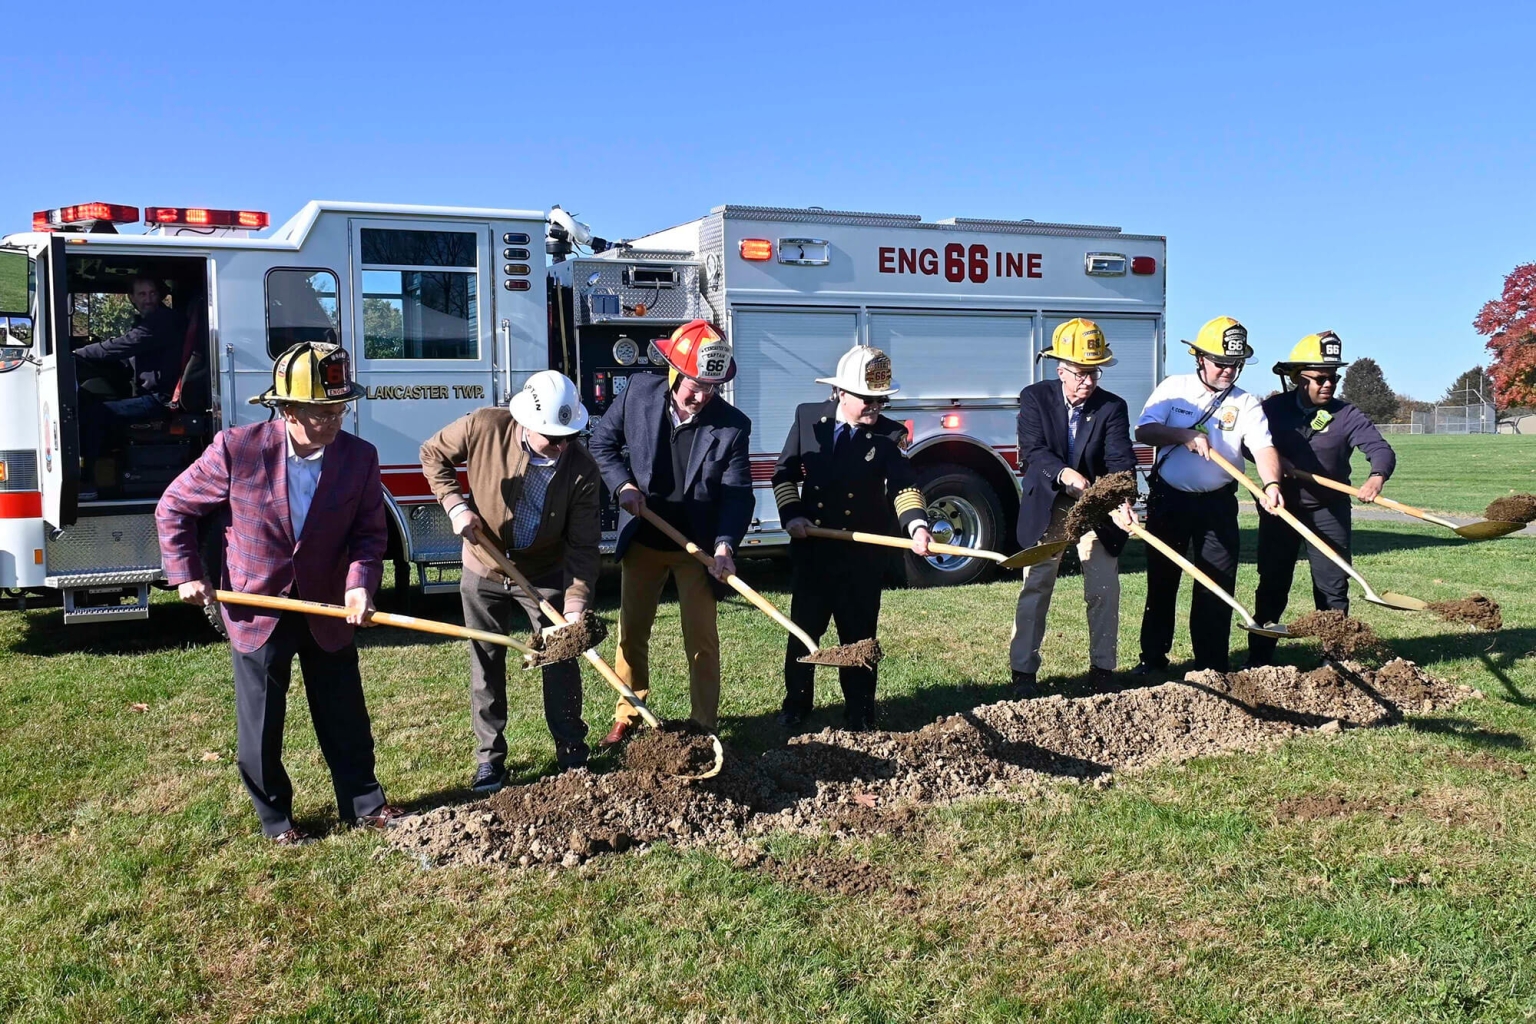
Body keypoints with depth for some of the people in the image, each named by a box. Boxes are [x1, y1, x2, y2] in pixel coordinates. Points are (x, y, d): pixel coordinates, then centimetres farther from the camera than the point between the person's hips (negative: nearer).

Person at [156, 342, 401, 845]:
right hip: (256, 610, -2)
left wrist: (360, 582, -20)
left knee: (346, 718, 12)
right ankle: (275, 817, 28)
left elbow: (369, 532, -3)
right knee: (261, 726, 10)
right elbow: (173, 509, -4)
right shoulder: (237, 449, -17)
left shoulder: (359, 456, -10)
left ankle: (365, 803, 29)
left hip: (327, 611, 2)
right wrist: (187, 574, -7)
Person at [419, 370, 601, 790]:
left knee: (560, 661, 2)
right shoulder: (484, 427, -23)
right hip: (483, 571, 1)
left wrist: (575, 606, -30)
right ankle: (491, 758, 20)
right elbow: (433, 454, -4)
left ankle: (572, 753, 18)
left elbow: (583, 546, -21)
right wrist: (455, 504, -17)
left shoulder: (581, 470, -23)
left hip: (545, 576, -1)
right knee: (486, 666, 8)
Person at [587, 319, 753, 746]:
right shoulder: (638, 392, -11)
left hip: (697, 545, -2)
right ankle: (627, 719, 30)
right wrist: (622, 484, -13)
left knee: (702, 640, 2)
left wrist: (724, 544, -34)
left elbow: (737, 492, -19)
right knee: (632, 633, 14)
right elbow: (603, 441, 3)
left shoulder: (732, 425, -17)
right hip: (642, 539, 3)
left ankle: (704, 727, 15)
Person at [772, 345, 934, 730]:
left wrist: (916, 525, -39)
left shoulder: (890, 435, -7)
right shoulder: (808, 417, -1)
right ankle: (795, 706, 29)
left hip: (864, 554, -1)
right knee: (803, 631, 12)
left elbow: (903, 484, -21)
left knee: (859, 636, 7)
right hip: (811, 548, 1)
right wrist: (792, 515, -9)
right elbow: (786, 472, 6)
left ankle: (859, 715, 20)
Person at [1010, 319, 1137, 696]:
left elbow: (1120, 460, -20)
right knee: (1035, 587, 1)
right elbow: (1033, 451, -20)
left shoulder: (1113, 407, -9)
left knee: (1104, 590, 5)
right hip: (1046, 505, -1)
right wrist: (1064, 474, -39)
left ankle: (1103, 667, 20)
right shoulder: (1035, 398, -10)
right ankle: (1023, 671, 8)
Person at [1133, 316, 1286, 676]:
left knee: (1217, 585, 2)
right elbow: (1143, 432, -8)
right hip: (1168, 498, 0)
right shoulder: (1174, 389, 1)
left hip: (1217, 504, 0)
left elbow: (1263, 448, -18)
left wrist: (1271, 484, -37)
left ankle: (1212, 665, 12)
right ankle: (1153, 657, 21)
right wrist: (1184, 435, -23)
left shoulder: (1246, 404, -2)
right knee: (1161, 581, 9)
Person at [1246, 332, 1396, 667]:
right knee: (1272, 584, 7)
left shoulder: (1346, 415, -7)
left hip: (1329, 510, 0)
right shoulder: (1273, 408, -4)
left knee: (1333, 585, 4)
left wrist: (1377, 476, -40)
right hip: (1280, 507, 0)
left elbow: (1381, 448, -18)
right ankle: (1258, 658, 15)